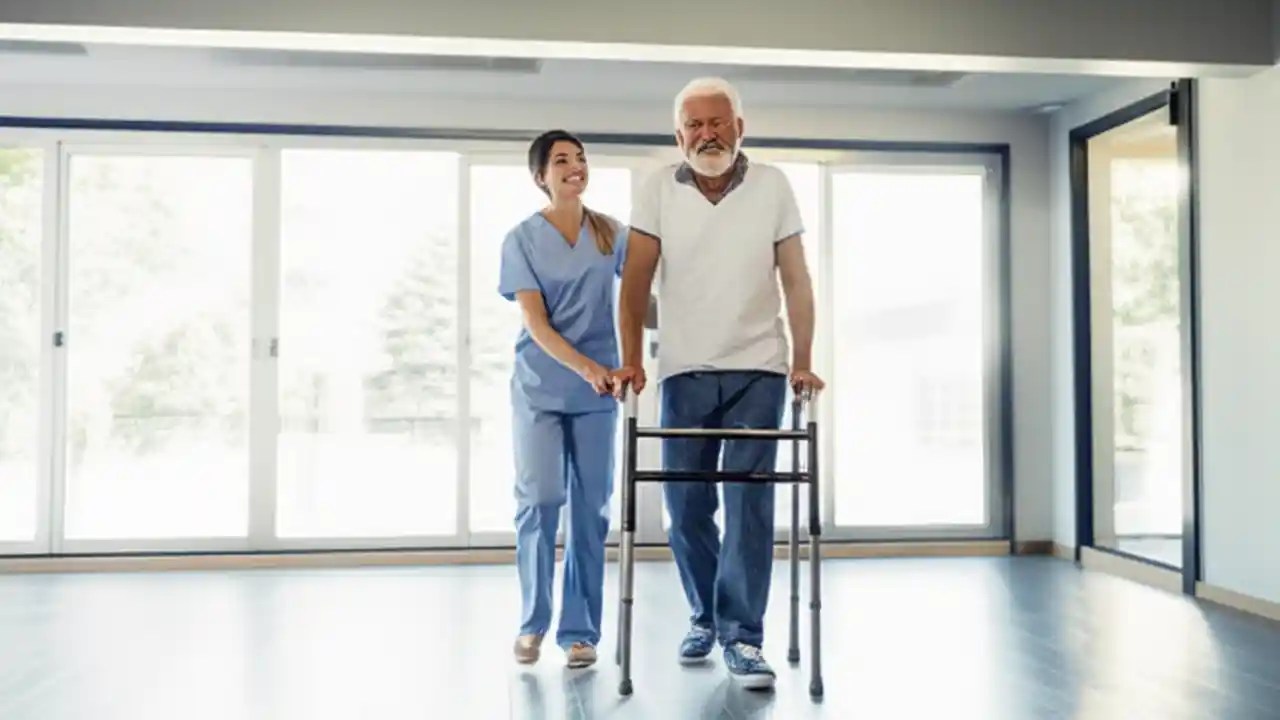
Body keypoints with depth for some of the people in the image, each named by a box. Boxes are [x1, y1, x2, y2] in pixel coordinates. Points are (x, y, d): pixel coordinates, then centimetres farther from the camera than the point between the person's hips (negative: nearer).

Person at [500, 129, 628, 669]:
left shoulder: (612, 233, 6)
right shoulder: (522, 239, -1)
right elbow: (534, 322, -9)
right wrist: (585, 368, -23)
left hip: (598, 392, 2)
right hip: (540, 387, -2)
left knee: (591, 509, 3)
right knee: (539, 501, -7)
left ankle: (580, 630, 15)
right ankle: (532, 622, 14)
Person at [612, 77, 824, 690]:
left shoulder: (772, 186, 1)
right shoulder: (658, 190, 1)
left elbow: (796, 280, 1)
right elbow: (636, 281, -2)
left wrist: (803, 360, -6)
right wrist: (630, 360, -10)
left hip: (758, 370, -1)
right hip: (684, 371, 1)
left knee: (749, 501, -5)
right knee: (685, 504, 6)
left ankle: (743, 636, 3)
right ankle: (707, 616, 27)